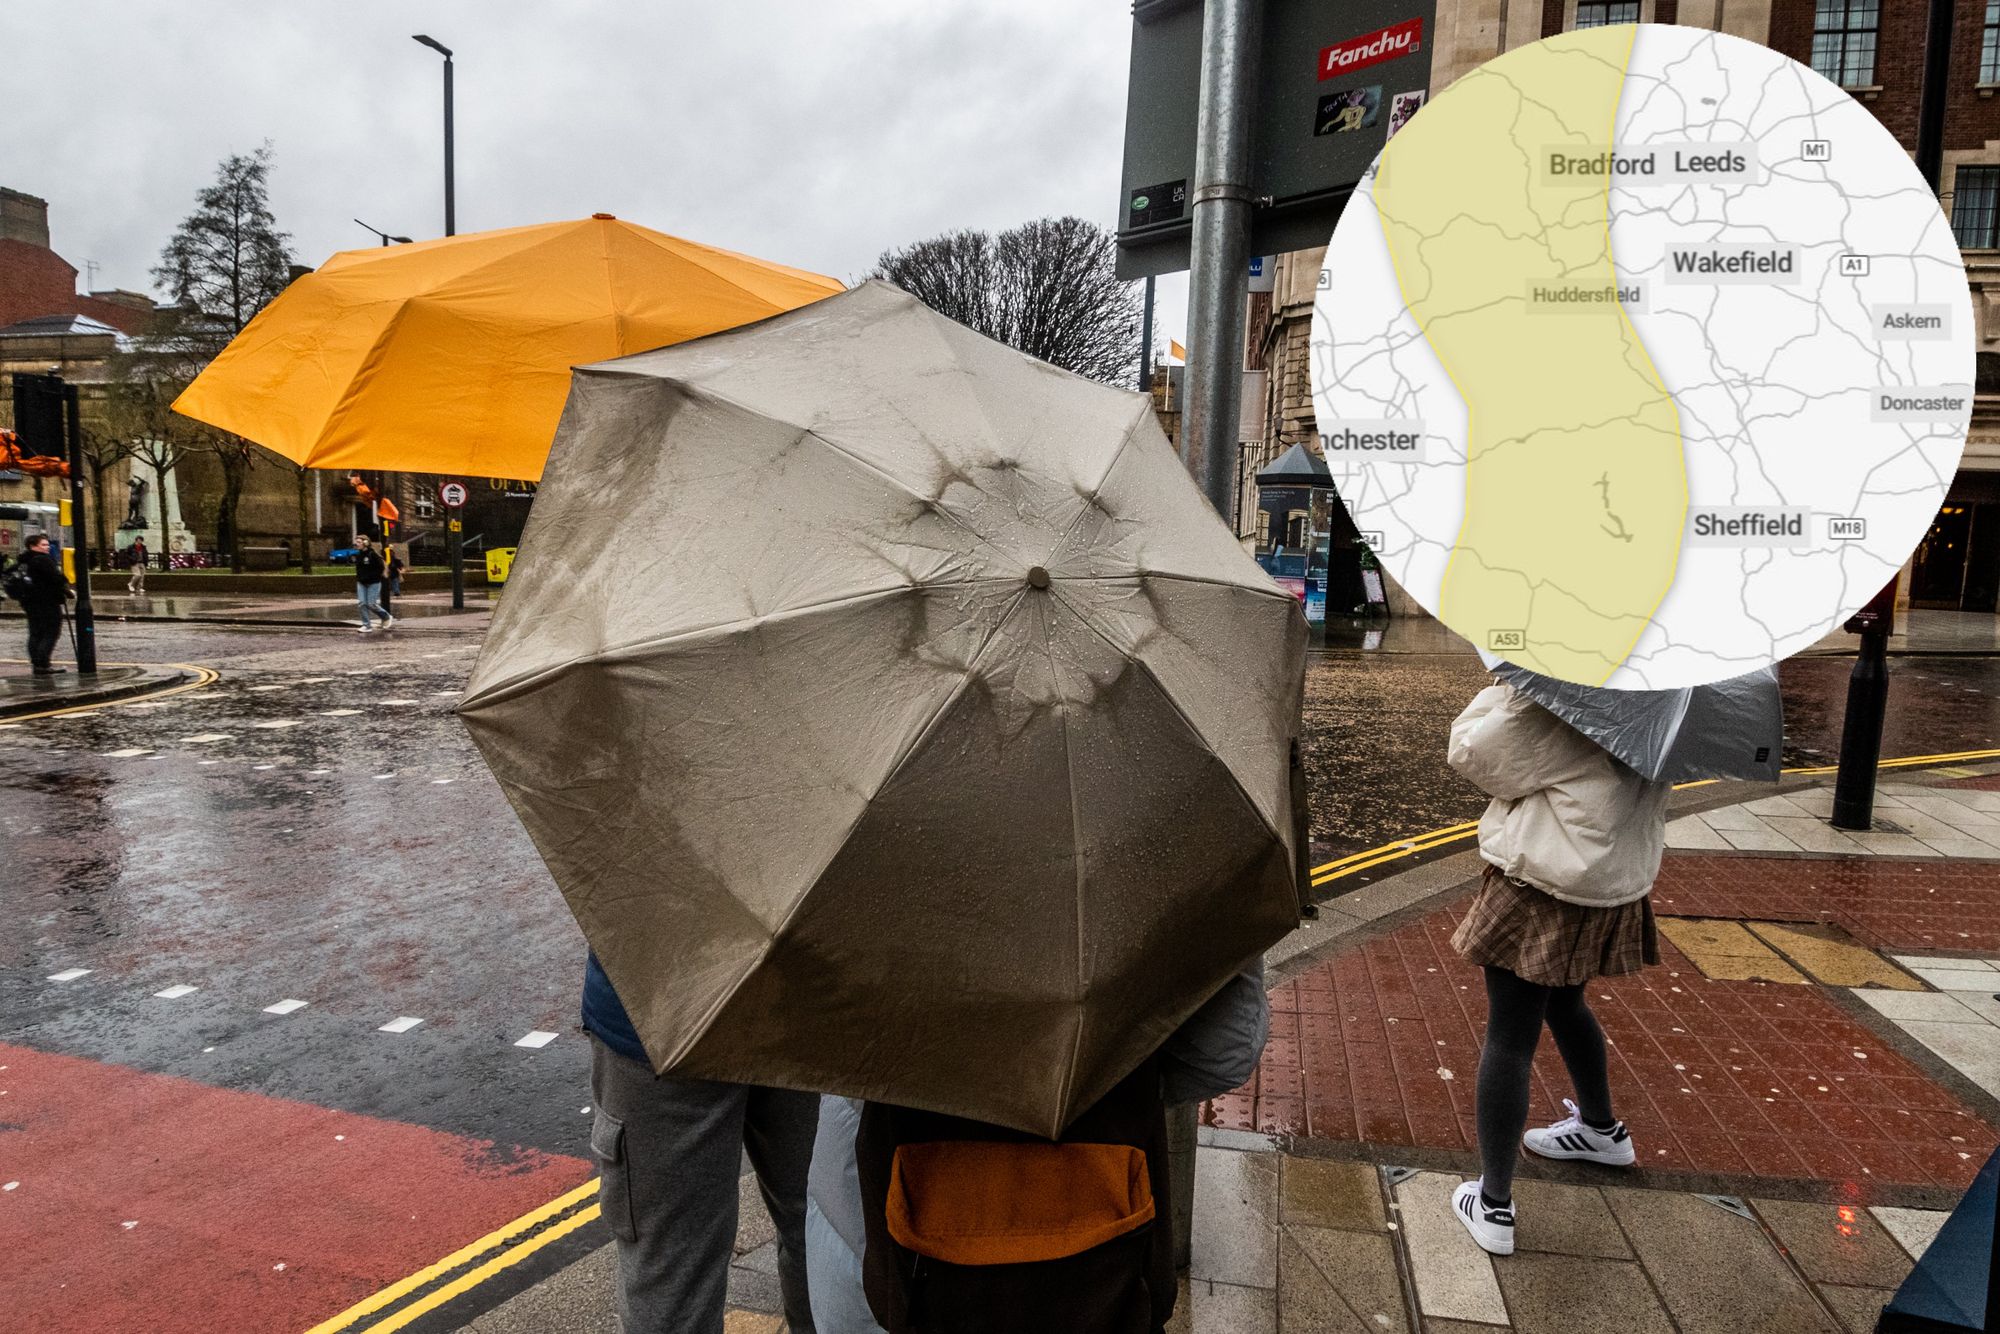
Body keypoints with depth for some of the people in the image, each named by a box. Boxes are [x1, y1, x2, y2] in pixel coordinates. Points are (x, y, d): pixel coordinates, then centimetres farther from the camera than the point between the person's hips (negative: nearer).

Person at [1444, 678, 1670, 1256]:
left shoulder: (1555, 708, -25)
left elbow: (1470, 749, -17)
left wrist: (1508, 686, -4)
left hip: (1542, 895, -8)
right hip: (1617, 886, 8)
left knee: (1509, 1038, 1)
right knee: (1564, 1003, 31)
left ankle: (1492, 1204, 9)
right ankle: (1602, 1128, 53)